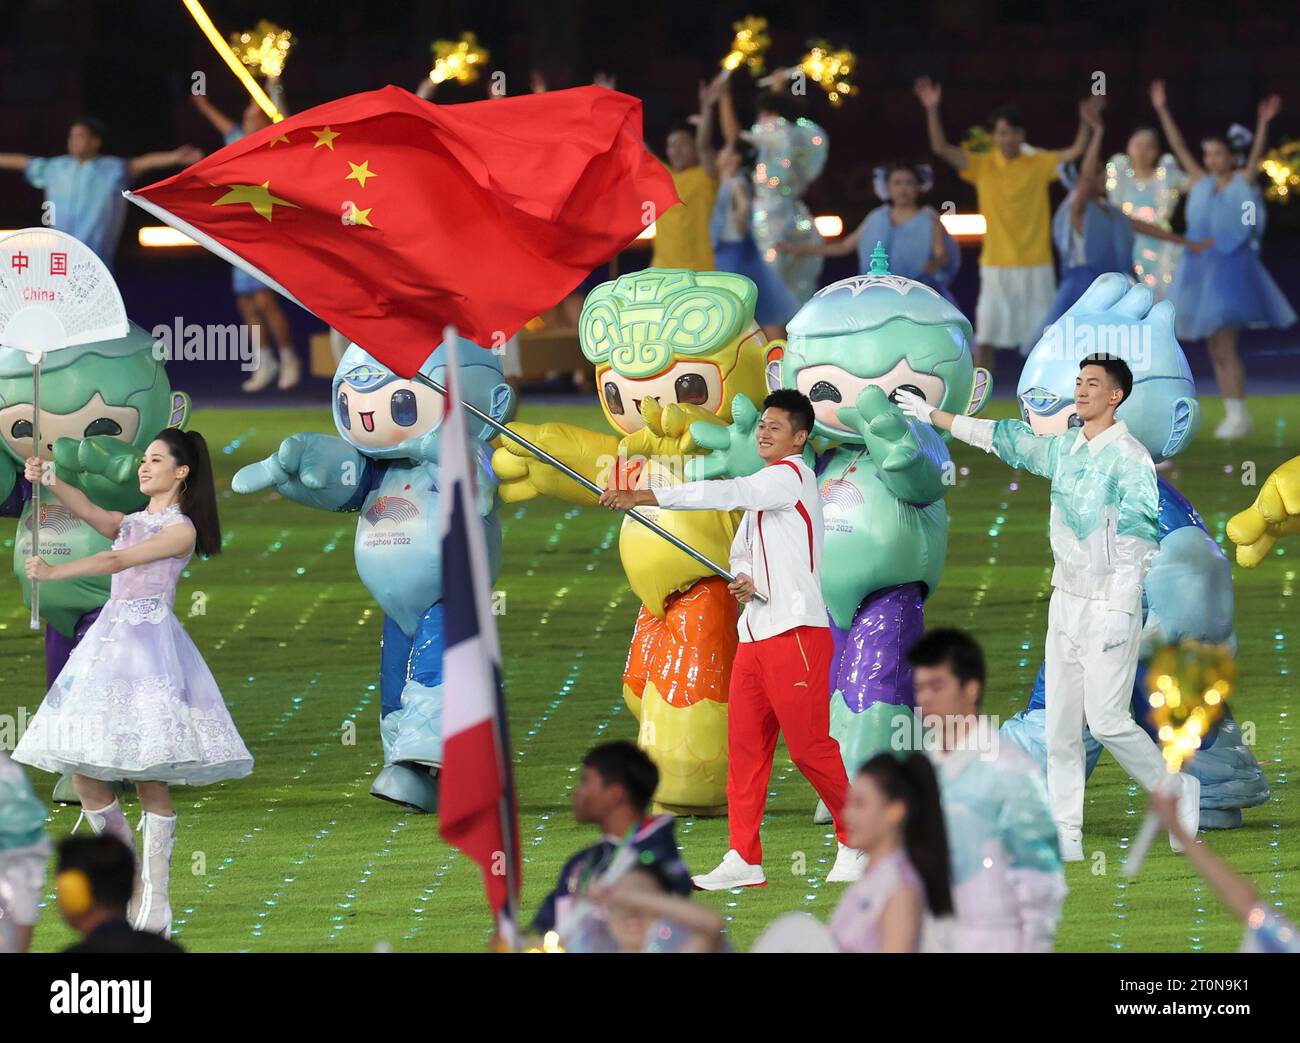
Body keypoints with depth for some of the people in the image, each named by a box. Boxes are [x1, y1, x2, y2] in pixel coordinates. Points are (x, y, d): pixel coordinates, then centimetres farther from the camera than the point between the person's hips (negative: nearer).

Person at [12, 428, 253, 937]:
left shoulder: (182, 529, -3)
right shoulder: (132, 523, 19)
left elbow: (118, 561, -14)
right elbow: (89, 512, 0)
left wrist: (54, 572, -22)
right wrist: (47, 481, -17)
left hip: (150, 642, -7)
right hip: (110, 637, 7)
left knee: (150, 780, -9)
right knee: (82, 770, 0)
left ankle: (154, 901, -9)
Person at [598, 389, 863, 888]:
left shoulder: (791, 475, -8)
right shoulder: (764, 488, 23)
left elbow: (725, 494, -20)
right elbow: (741, 551, 26)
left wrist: (644, 497, -25)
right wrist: (743, 580, -1)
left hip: (795, 633, -9)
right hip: (756, 632, 9)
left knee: (809, 745, -8)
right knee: (744, 744, 3)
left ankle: (858, 842, 6)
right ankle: (744, 859, 3)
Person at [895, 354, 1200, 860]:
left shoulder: (1129, 457, -12)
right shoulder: (1064, 447, 10)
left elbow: (1139, 539, -16)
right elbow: (1005, 438, 24)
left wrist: (1120, 610, -22)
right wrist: (933, 416, 30)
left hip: (1109, 603, -8)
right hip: (1065, 602, 8)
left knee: (1106, 719, -12)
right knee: (1060, 724, 5)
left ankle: (1177, 790, 8)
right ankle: (1065, 834, 7)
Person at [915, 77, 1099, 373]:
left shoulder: (1039, 164, 2)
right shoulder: (981, 165, 0)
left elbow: (1075, 151, -4)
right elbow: (941, 148, -8)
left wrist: (1086, 120, -22)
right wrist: (932, 110, -21)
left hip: (1036, 268, 0)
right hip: (997, 268, 0)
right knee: (985, 338, -2)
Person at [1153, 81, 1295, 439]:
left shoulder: (1243, 182, -3)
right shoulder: (1201, 182, 8)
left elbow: (1255, 155, -18)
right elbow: (1179, 147, 7)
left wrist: (1263, 124, -32)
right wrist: (1162, 110, 4)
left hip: (1231, 267, -6)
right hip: (1201, 267, 6)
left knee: (1225, 345, -12)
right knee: (1215, 349, 6)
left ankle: (1240, 414, -8)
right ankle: (1232, 413, 12)